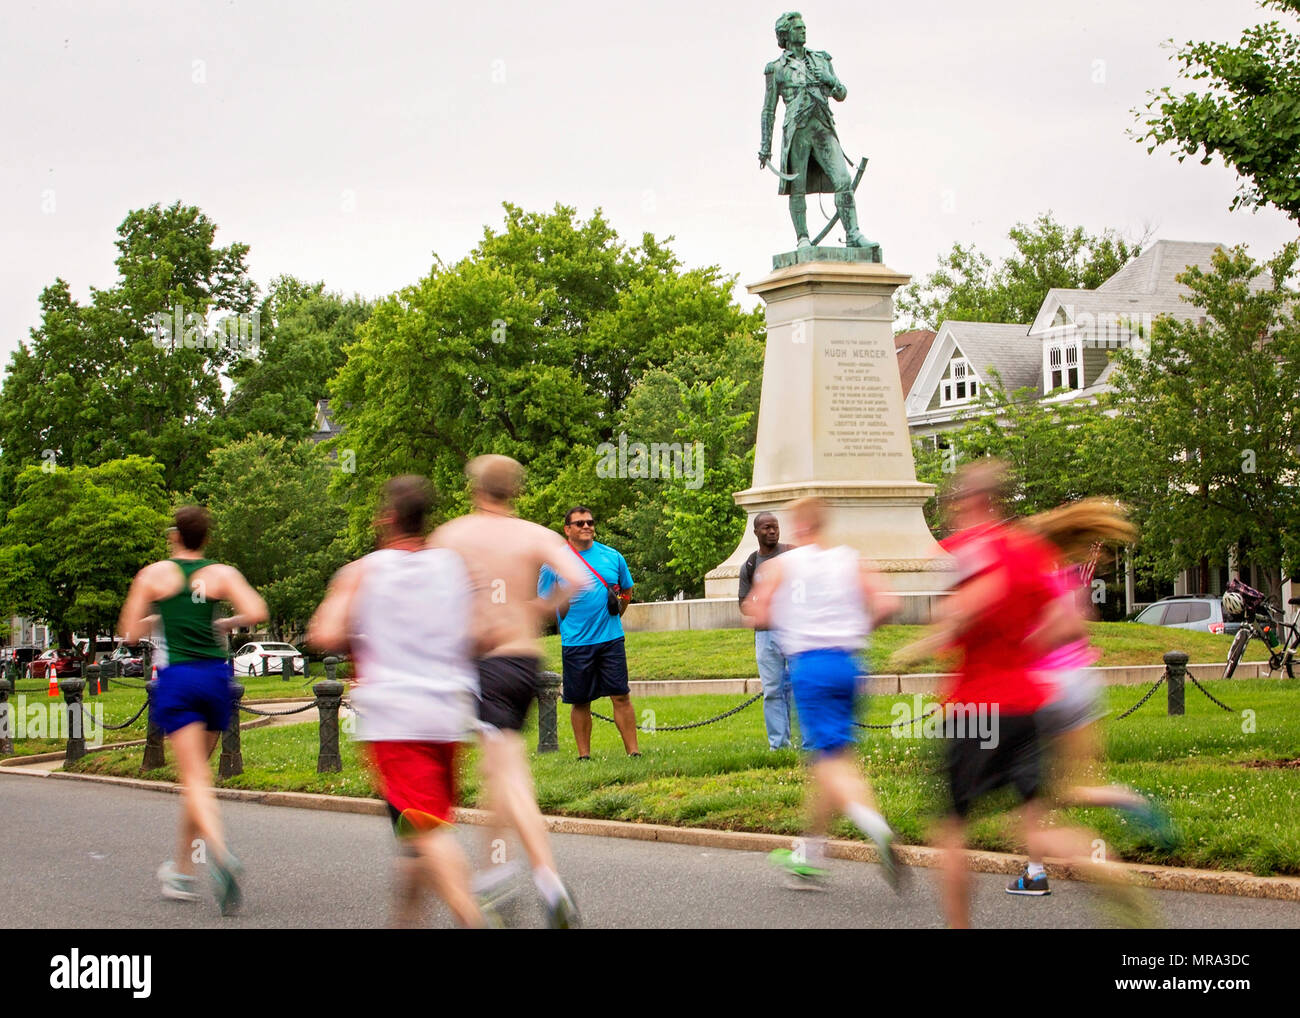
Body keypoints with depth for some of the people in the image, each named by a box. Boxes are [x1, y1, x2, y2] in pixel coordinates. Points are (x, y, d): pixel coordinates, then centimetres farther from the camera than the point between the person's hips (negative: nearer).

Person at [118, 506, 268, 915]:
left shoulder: (153, 575, 3)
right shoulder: (222, 574, 5)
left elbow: (130, 633, 3)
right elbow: (256, 612, -11)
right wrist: (224, 624, 8)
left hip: (176, 678, -3)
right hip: (216, 675, 3)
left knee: (195, 779, -11)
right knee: (197, 772, 17)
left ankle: (219, 851, -37)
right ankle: (181, 869, 26)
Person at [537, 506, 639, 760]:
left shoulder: (613, 557, 7)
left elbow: (627, 590, 21)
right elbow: (544, 601, 4)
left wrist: (614, 614, 10)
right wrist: (568, 621, -2)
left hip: (611, 639, 2)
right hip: (576, 642, -2)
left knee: (621, 696, -1)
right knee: (580, 701, 4)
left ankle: (633, 751, 3)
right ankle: (584, 755, 13)